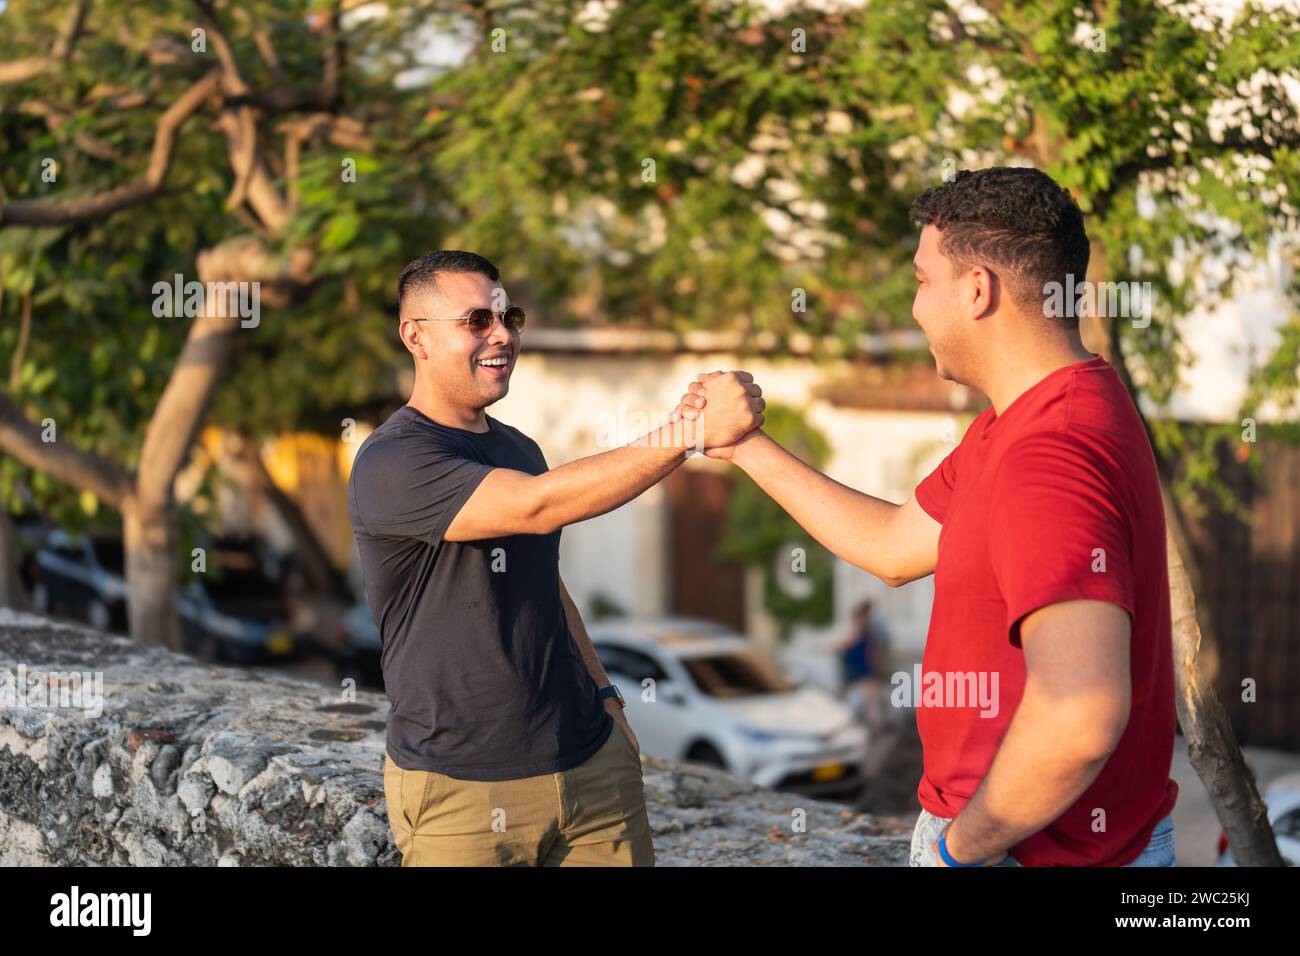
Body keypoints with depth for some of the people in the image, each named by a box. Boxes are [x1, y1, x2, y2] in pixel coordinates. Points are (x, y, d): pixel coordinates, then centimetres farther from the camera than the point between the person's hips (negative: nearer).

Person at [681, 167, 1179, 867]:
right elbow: (894, 547, 18)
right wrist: (745, 446, 20)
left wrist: (966, 842, -23)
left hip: (1038, 848, -9)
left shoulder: (1049, 457, -28)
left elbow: (1079, 715, -38)